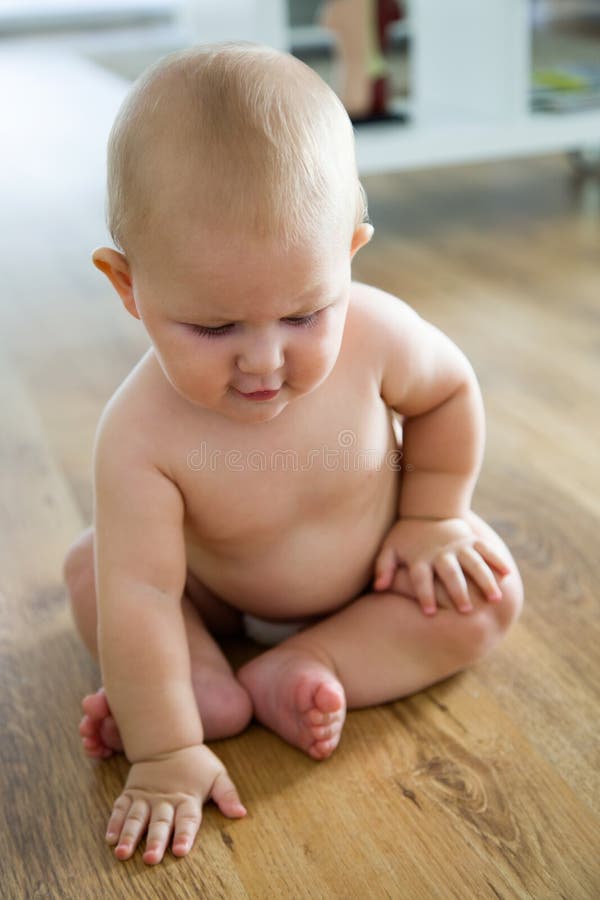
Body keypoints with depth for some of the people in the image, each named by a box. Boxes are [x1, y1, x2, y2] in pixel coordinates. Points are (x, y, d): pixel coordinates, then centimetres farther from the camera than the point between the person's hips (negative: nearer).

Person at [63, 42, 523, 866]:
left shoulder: (376, 335, -32)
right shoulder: (142, 434, -39)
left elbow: (449, 393, -9)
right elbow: (142, 596, -38)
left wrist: (431, 517, -7)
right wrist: (166, 752, -36)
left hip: (372, 573, 1)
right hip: (218, 592, -1)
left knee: (489, 595, -18)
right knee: (92, 569, -12)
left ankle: (298, 673, -22)